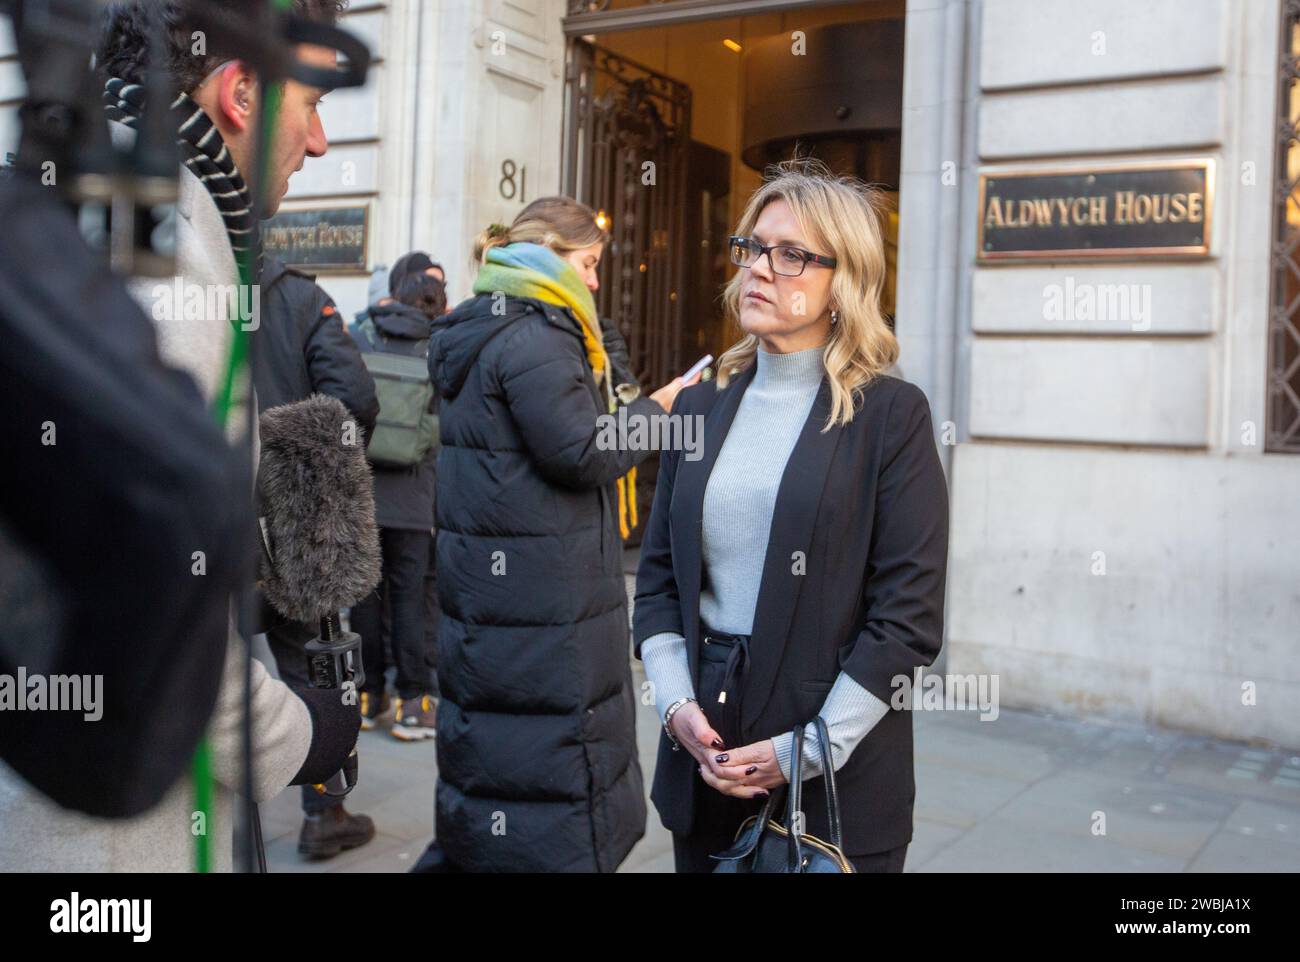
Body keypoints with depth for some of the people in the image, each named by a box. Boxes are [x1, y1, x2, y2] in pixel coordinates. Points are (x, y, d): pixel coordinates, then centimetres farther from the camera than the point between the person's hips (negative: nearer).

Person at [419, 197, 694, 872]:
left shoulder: (485, 332, 17)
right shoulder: (535, 339, -16)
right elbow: (581, 453, -19)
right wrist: (657, 409, -6)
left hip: (487, 589, 10)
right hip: (540, 607, -10)